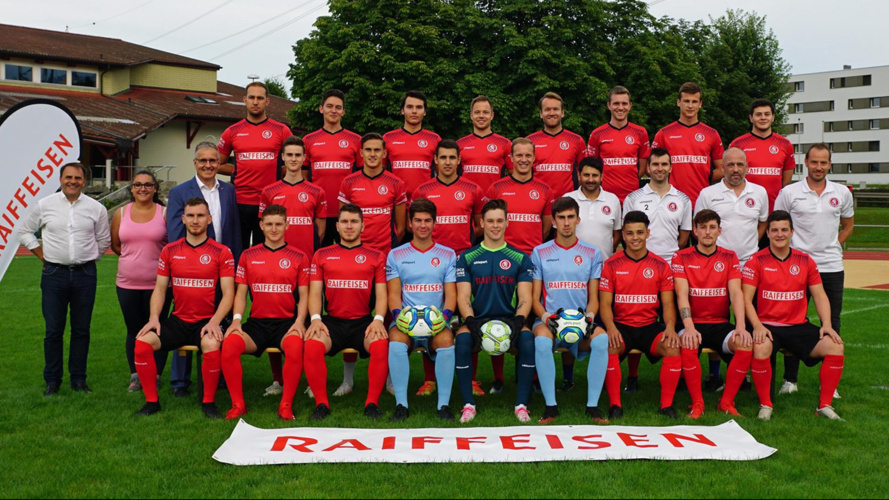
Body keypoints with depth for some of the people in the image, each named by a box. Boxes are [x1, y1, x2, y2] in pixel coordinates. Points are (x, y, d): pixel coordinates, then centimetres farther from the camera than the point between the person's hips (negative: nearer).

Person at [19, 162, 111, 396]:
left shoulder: (96, 208, 3)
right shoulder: (44, 205, 2)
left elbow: (104, 240, 15)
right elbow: (25, 231, 13)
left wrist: (88, 259, 9)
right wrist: (42, 254, 6)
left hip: (85, 274, 1)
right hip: (54, 274, 0)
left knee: (81, 330, 6)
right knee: (53, 330, 3)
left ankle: (78, 379, 16)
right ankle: (52, 381, 14)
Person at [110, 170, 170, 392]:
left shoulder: (164, 213, -2)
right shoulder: (121, 213, 7)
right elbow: (115, 245, 16)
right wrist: (135, 256, 5)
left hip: (158, 283, -3)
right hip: (127, 283, 3)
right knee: (134, 330, 12)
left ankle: (155, 376, 15)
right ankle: (135, 376, 23)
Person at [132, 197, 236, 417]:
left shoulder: (221, 252, 0)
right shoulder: (170, 251, 9)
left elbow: (228, 293, -4)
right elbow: (160, 288, 11)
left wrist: (214, 321, -19)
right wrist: (154, 318, -5)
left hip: (207, 321, -3)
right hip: (178, 320, 4)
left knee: (212, 345, -34)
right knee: (142, 342, -19)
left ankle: (208, 402, -13)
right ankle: (151, 401, -2)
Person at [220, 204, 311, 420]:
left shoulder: (298, 256, 6)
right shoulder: (248, 255, 11)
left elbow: (303, 295, 6)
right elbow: (241, 292, 10)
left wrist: (299, 321, -11)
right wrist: (236, 319, -6)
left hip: (287, 322, -2)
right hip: (257, 322, 2)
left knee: (295, 347, -35)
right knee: (229, 344, -26)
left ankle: (286, 405, -17)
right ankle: (238, 404, -10)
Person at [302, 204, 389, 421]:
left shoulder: (376, 256, 11)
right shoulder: (322, 255, 13)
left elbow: (381, 293, 4)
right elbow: (315, 292, 7)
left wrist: (378, 319, -14)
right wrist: (315, 318, -11)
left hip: (363, 322, 0)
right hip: (332, 321, 1)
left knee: (381, 345, -31)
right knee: (311, 346, -30)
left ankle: (372, 403, -16)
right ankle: (321, 403, -14)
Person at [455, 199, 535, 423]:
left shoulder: (520, 258, 10)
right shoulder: (467, 258, 9)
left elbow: (525, 299, 4)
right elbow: (463, 297, 2)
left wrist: (518, 320, -17)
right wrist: (471, 321, -18)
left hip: (509, 319, 0)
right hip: (477, 320, 0)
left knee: (528, 338, -31)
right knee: (462, 339, -33)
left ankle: (522, 404, -20)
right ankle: (468, 404, -20)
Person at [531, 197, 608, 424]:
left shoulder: (592, 254, 11)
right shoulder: (540, 253, 8)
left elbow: (593, 298, 10)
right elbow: (535, 298, 6)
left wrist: (589, 317, -12)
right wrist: (546, 317, -15)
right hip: (549, 321, -1)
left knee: (601, 339, -32)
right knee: (542, 340, -36)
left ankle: (592, 405, -20)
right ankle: (551, 405, -22)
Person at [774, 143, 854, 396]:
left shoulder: (842, 193, 6)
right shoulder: (789, 193, -2)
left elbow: (848, 224, 20)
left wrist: (834, 247, 8)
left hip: (832, 268, 2)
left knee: (832, 323, 5)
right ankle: (790, 380, 12)